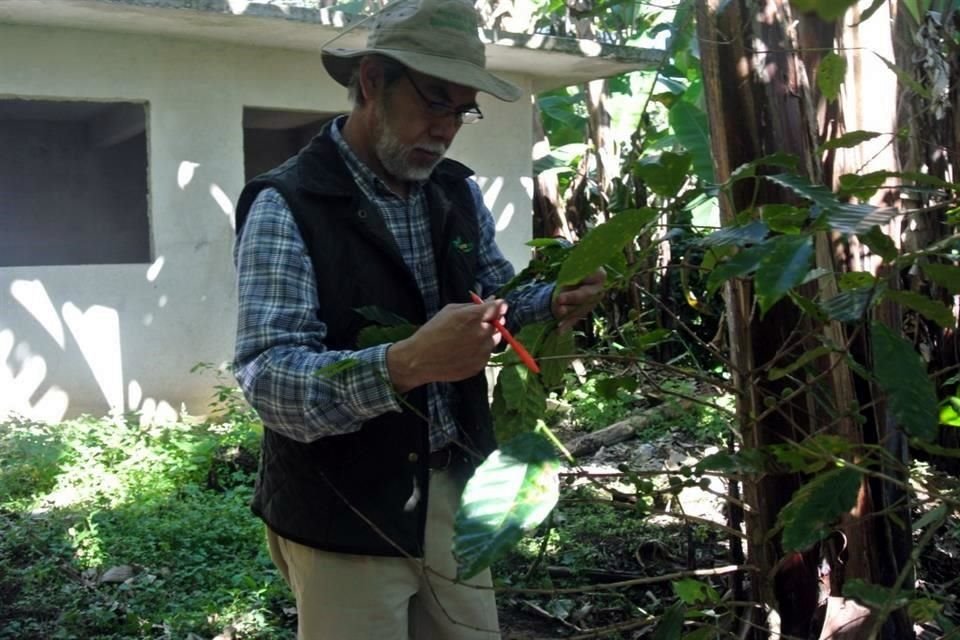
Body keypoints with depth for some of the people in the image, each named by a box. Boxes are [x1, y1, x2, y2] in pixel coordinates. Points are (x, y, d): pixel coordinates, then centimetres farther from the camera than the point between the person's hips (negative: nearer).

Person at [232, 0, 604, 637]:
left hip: (455, 492, 6)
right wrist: (403, 364, -41)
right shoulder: (286, 206, -16)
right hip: (342, 514, -6)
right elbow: (269, 381, -24)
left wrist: (553, 303, -8)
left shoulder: (459, 191, 4)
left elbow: (497, 295, 15)